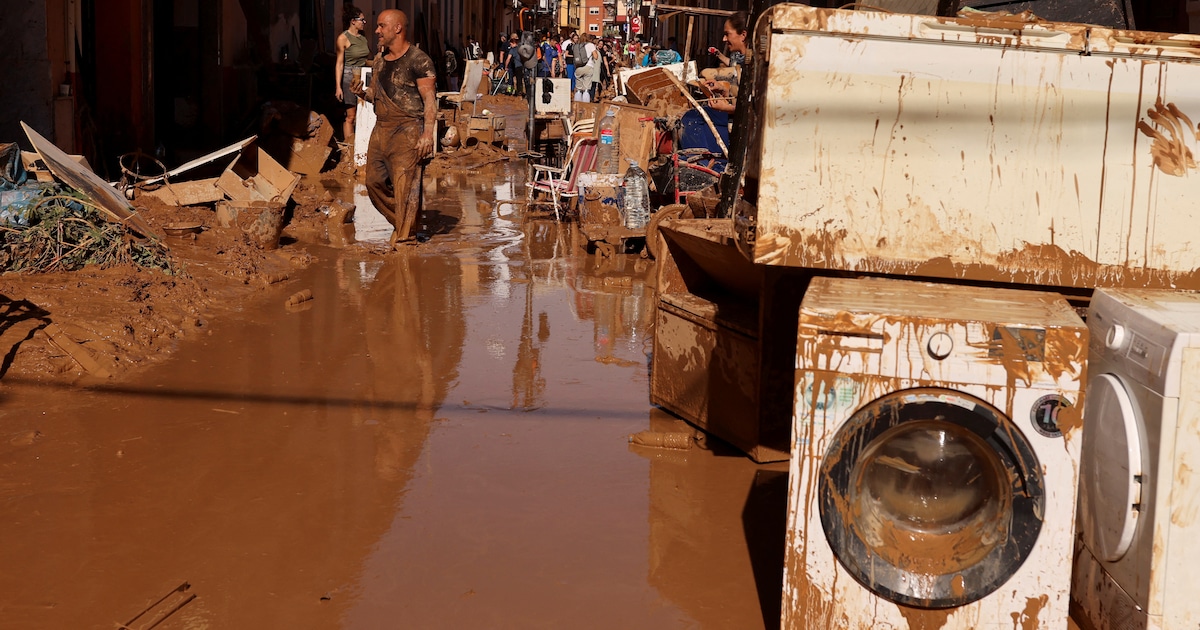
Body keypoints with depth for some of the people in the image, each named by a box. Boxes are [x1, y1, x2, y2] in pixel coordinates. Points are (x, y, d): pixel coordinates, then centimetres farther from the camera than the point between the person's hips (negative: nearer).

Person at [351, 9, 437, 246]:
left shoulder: (418, 60, -8)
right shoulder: (378, 60, 15)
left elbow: (429, 99, -11)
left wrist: (428, 134, -19)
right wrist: (364, 93, 3)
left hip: (408, 131, -8)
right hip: (381, 128, 8)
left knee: (405, 185, -9)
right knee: (374, 181, 9)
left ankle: (404, 237, -4)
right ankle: (400, 222, 25)